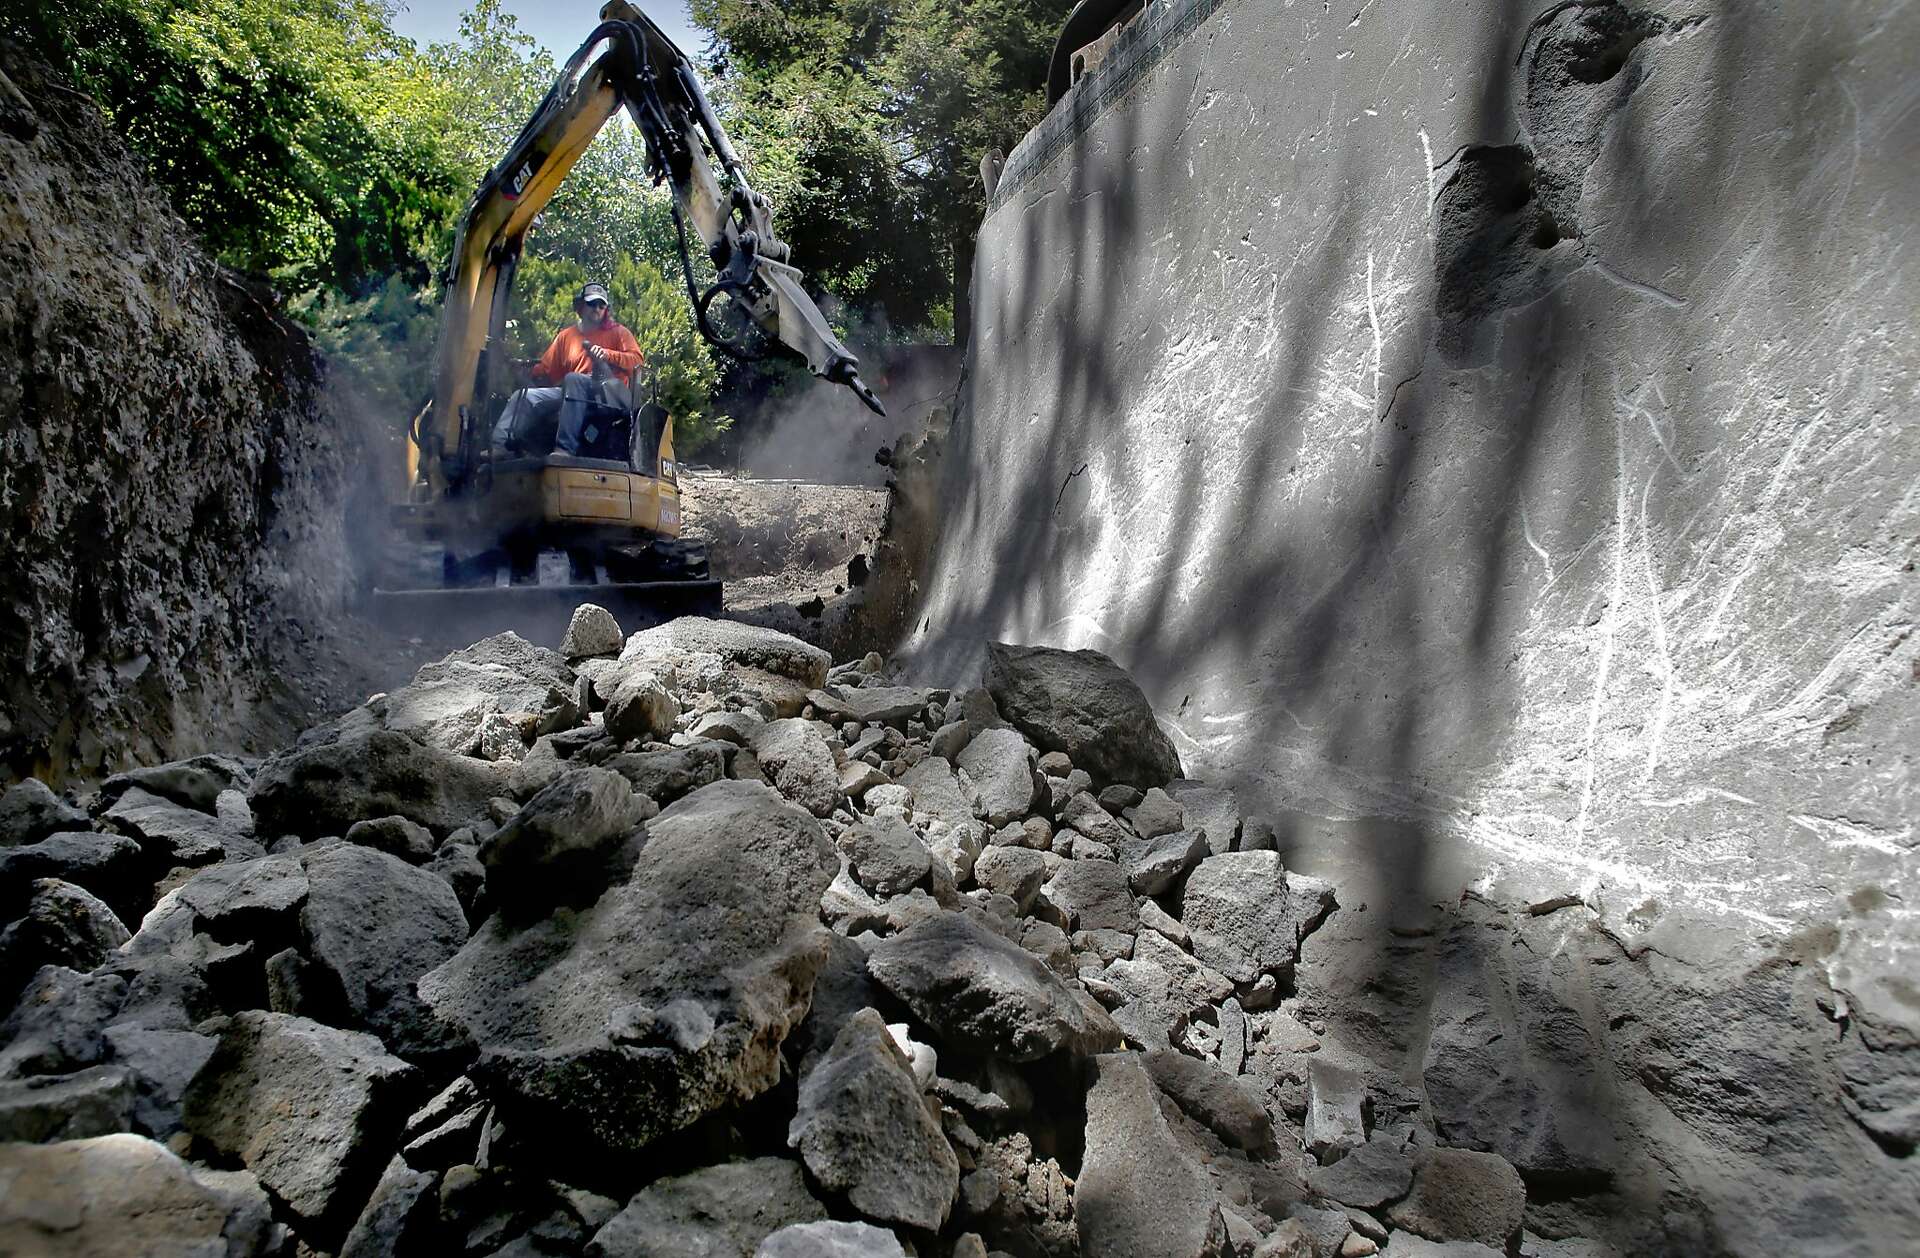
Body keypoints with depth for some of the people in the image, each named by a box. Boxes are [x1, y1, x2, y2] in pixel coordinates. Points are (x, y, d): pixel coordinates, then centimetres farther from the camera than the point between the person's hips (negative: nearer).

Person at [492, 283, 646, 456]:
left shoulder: (618, 332, 13)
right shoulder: (566, 336, 23)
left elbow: (637, 359, -3)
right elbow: (545, 370, 22)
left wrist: (607, 354, -16)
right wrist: (529, 369, 3)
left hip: (612, 394, -5)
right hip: (573, 392, 5)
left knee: (573, 379, -35)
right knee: (523, 397, -13)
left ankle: (565, 448, -44)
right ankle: (498, 447, -27)